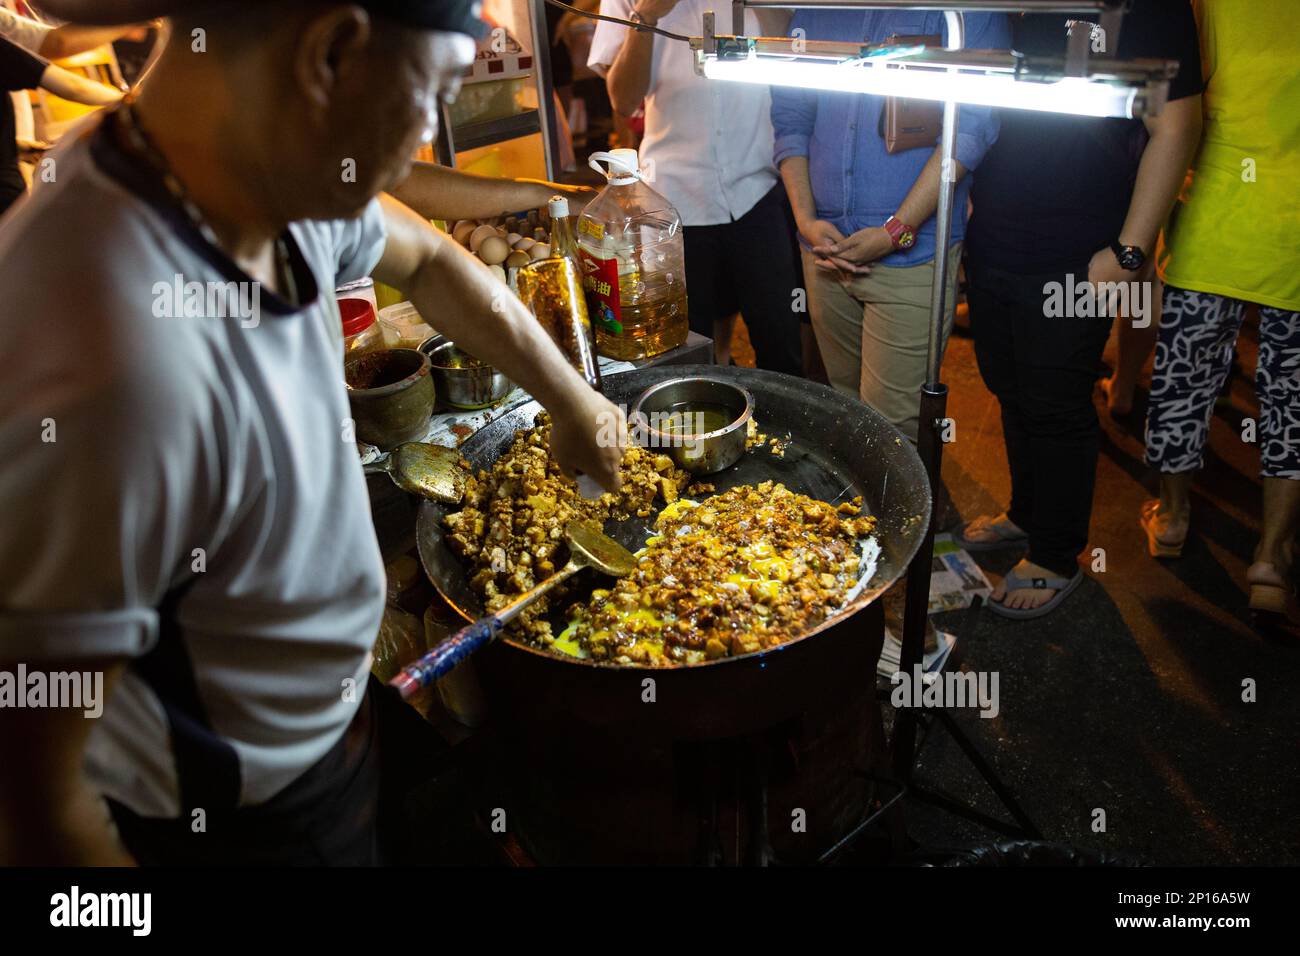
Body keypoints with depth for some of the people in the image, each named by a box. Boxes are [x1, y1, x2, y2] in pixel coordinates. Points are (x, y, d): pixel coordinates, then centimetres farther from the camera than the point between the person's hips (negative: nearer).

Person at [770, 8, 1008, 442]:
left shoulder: (971, 14, -4)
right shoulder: (813, 13, 11)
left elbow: (970, 128, -12)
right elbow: (790, 119, 10)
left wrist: (894, 232, -17)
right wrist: (806, 220, -4)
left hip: (911, 252, -4)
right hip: (825, 246, 5)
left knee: (892, 426, -5)